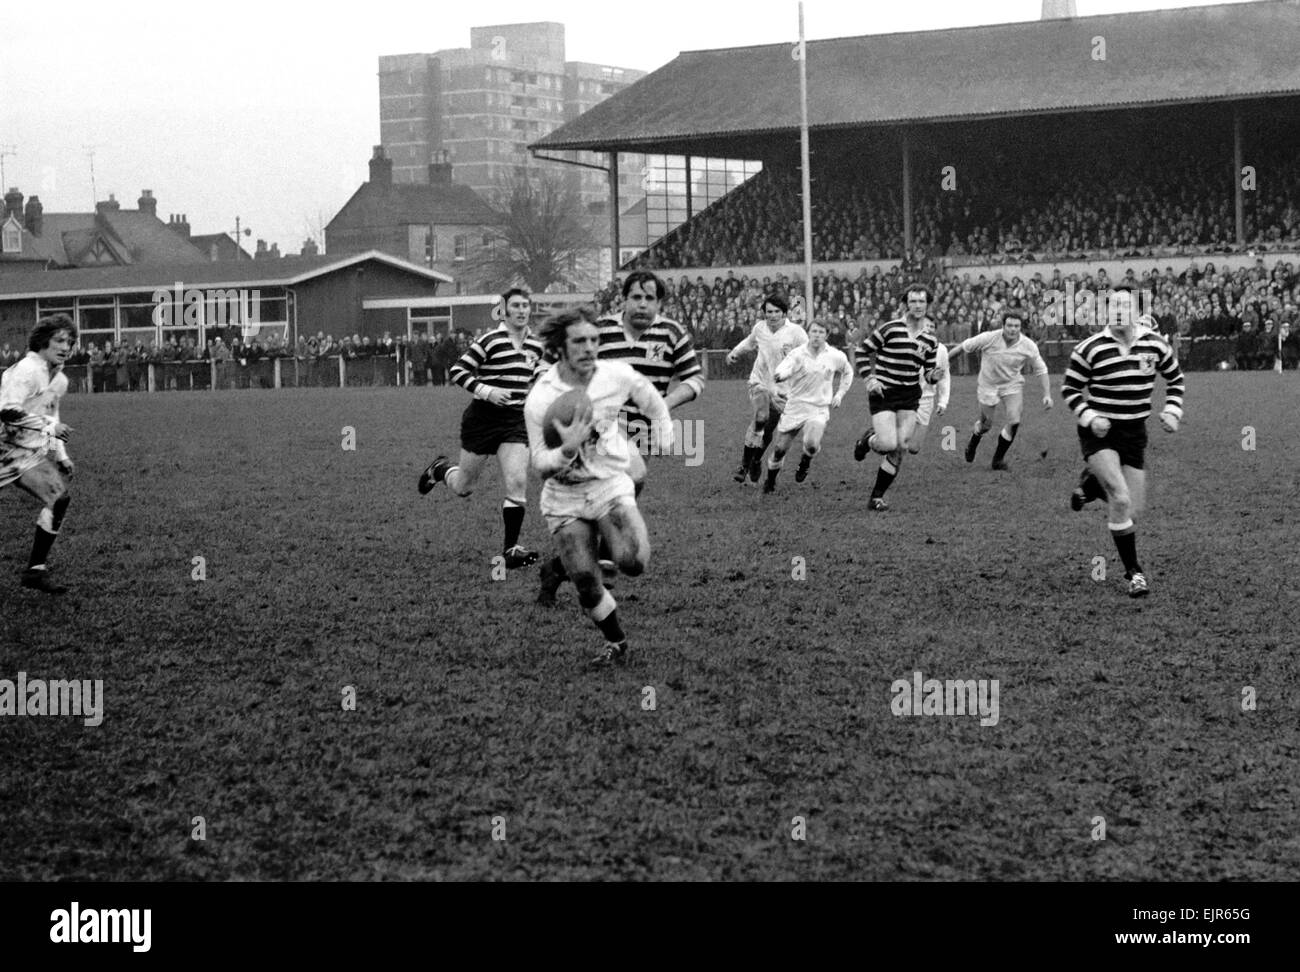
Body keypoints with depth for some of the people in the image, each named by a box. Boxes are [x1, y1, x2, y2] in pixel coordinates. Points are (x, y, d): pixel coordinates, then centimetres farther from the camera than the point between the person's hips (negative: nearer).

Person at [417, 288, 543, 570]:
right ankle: (440, 469, 45)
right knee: (463, 488, 10)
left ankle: (510, 547, -5)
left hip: (515, 422, 4)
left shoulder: (535, 345, 6)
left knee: (518, 484, -12)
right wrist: (486, 391, -23)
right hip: (483, 419, -4)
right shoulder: (490, 341, -14)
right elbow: (458, 370, -13)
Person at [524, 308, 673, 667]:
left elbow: (655, 405, 12)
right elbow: (539, 462, -14)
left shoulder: (617, 375, -9)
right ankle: (617, 644, 18)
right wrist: (568, 450, -33)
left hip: (611, 484, 1)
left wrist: (664, 445, 14)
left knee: (633, 563, -24)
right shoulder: (539, 400, -16)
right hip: (565, 496, -1)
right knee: (588, 588, -9)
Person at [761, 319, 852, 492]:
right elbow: (779, 373, -25)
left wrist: (840, 394, 10)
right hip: (795, 407, 0)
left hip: (819, 409, 0)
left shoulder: (836, 356, -3)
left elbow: (847, 373, 19)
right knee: (780, 449, 2)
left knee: (812, 444, -27)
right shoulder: (798, 354, -9)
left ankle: (805, 462, 8)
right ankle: (770, 481, 29)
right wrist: (780, 375, -48)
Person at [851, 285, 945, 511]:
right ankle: (868, 440, 20)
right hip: (883, 393, -4)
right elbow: (861, 350, -2)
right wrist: (869, 378, -10)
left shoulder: (930, 339, 5)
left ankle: (877, 497, 9)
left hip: (909, 397, 4)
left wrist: (934, 376, -9)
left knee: (899, 449, -2)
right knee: (888, 445, -17)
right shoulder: (890, 329, -10)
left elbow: (928, 371, 14)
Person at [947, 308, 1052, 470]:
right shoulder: (989, 338, -23)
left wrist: (1047, 395, -15)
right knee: (986, 423, 8)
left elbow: (1041, 371, -7)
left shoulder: (1028, 346, -18)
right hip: (988, 385, -1)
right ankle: (973, 443, 46)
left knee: (1014, 422, -15)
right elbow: (963, 347, -9)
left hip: (1012, 385, 1)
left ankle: (999, 458, 6)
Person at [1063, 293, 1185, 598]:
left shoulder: (1155, 345, -2)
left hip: (1135, 433, 4)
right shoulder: (1089, 349, -12)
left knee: (1133, 509, 5)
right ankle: (1133, 572, -7)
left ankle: (1090, 485, 36)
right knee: (1121, 500, -20)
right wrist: (1089, 417, -17)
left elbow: (1175, 379, 14)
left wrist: (1172, 412, -1)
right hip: (1099, 432, -4)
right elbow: (1069, 389, -3)